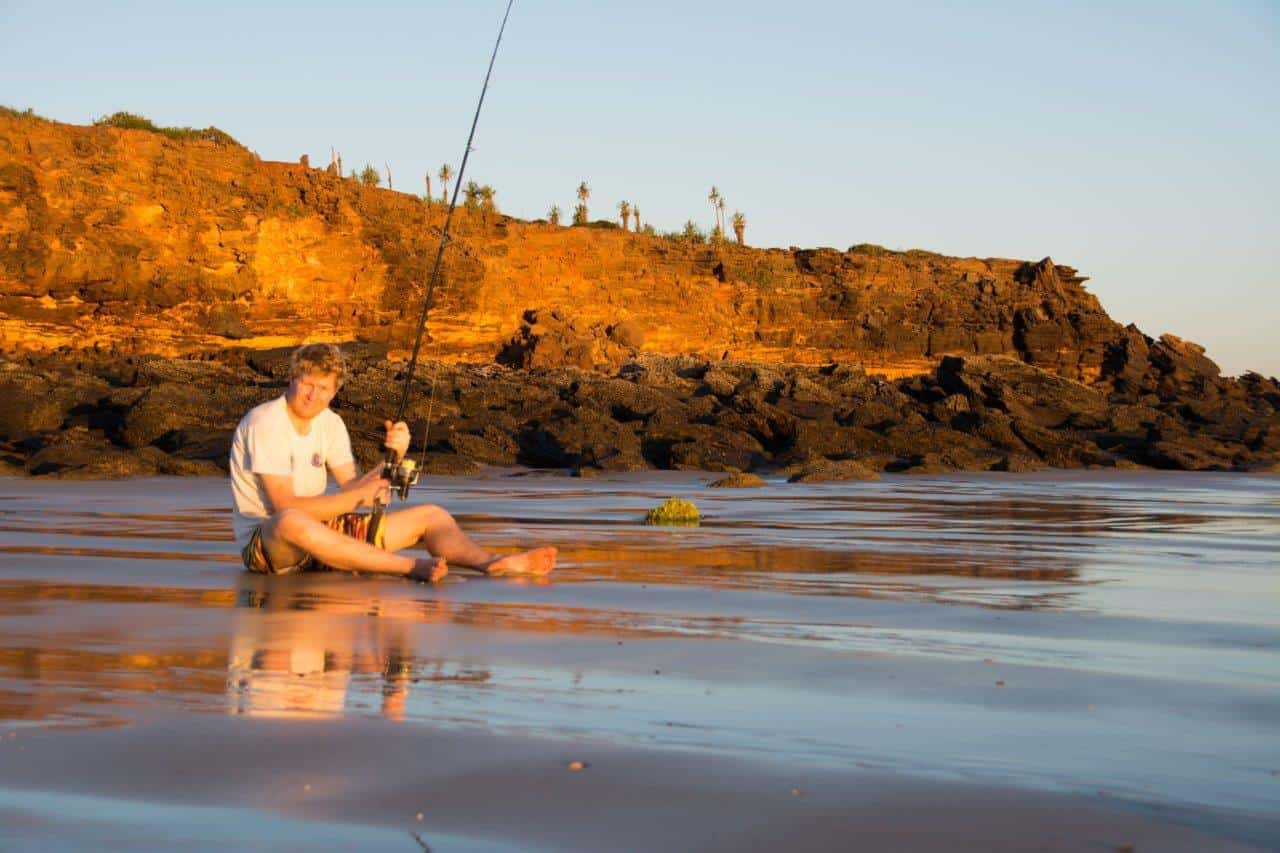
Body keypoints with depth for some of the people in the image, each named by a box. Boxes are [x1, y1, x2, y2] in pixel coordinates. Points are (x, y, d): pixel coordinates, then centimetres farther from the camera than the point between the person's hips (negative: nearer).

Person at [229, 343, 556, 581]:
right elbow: (284, 506, -24)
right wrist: (356, 497, -24)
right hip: (264, 541, -8)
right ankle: (415, 567, -48)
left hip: (317, 530, 8)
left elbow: (353, 488, -1)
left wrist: (393, 458, -17)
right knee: (292, 523, -46)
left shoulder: (330, 423, 8)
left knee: (431, 516, 1)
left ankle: (491, 563, -30)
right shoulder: (265, 423, -15)